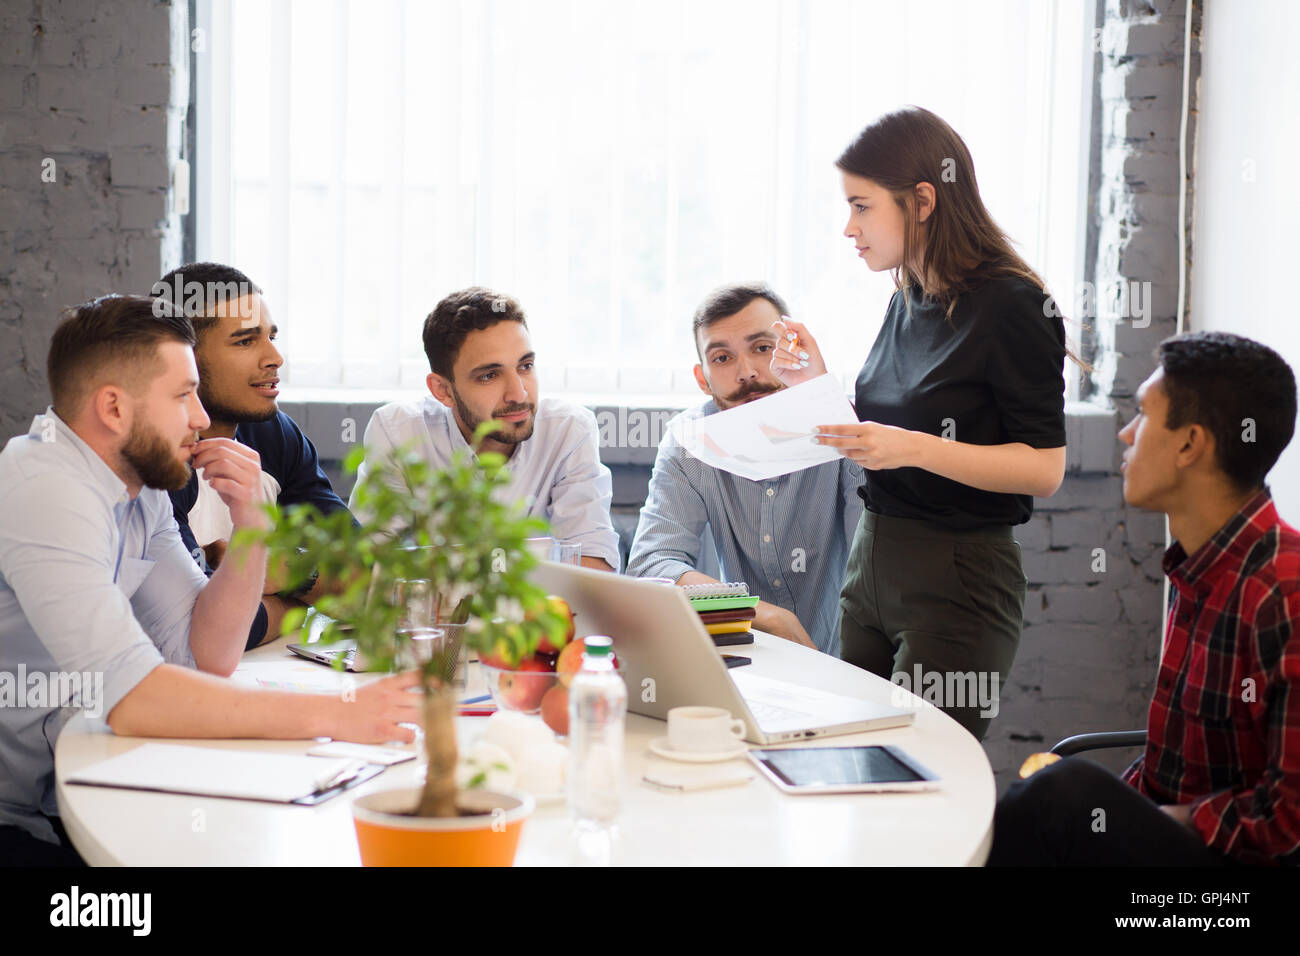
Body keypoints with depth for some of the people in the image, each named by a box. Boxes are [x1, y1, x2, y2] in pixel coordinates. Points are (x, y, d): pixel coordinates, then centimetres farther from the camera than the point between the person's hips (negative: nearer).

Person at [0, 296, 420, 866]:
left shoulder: (142, 490, 5)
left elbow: (206, 655, 4)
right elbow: (131, 697, -31)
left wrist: (251, 520, -10)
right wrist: (336, 716, -31)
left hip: (55, 797, 8)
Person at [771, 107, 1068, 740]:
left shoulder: (1010, 304, -12)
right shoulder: (907, 303, 11)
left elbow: (1044, 468, -15)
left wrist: (915, 447, -25)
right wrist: (817, 386, 5)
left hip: (959, 577, -7)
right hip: (872, 563, 8)